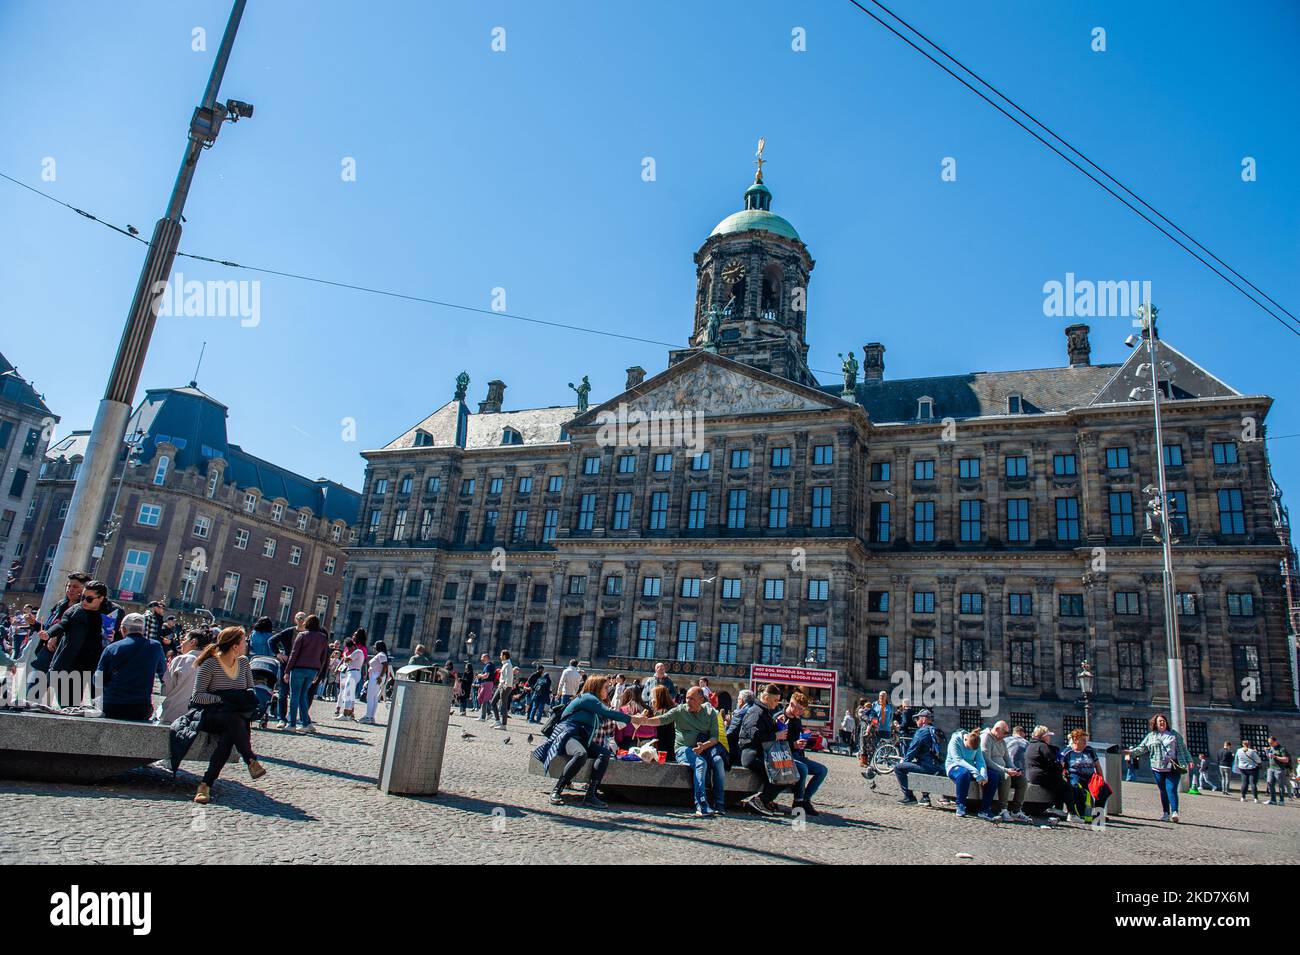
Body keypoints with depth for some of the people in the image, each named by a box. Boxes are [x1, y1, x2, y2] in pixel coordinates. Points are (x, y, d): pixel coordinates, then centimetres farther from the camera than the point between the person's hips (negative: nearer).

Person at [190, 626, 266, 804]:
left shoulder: (243, 662, 9)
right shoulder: (210, 664, -8)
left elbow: (251, 690, 16)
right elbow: (197, 696, -11)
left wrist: (248, 698, -6)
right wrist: (223, 699, -23)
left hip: (237, 716, 4)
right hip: (211, 715, -4)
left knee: (228, 736, -32)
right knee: (233, 718, -38)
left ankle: (206, 784, -31)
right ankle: (251, 762, -35)